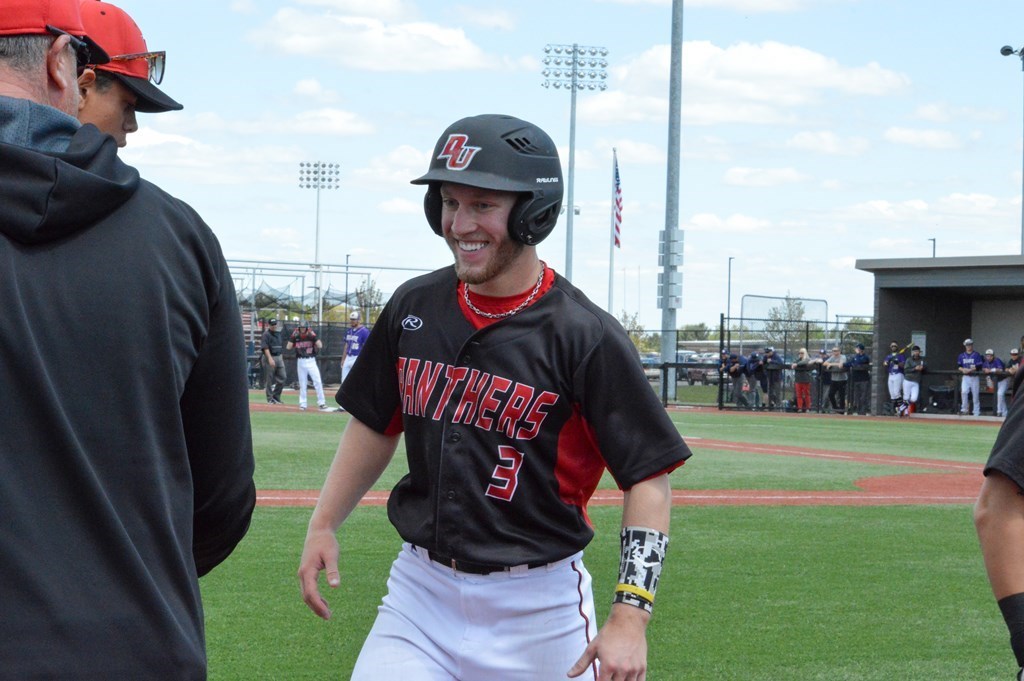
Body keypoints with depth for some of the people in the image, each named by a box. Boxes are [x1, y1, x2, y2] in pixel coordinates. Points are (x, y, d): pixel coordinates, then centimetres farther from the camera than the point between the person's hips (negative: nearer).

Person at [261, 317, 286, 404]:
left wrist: (281, 357, 15)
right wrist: (270, 358, -26)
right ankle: (270, 399, 4)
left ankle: (276, 396, 13)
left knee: (283, 377, 3)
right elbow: (265, 348, -16)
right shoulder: (266, 334, -8)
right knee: (269, 379, -2)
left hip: (279, 357, 7)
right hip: (269, 357, -7)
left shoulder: (278, 333, 15)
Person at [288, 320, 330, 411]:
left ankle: (321, 403, -4)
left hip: (311, 361, -1)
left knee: (318, 381, -9)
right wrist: (293, 337, -11)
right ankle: (302, 404, 14)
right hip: (300, 362, 1)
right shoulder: (296, 337, 2)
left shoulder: (311, 336, -3)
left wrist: (313, 336, -19)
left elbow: (320, 346, -15)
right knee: (302, 383, 6)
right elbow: (288, 347, -5)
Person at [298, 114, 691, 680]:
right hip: (420, 592, 4)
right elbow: (376, 424, 19)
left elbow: (649, 477, -13)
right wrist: (323, 524, 10)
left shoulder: (583, 336, -13)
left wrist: (630, 615, -21)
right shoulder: (413, 308, 3)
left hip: (536, 608, -4)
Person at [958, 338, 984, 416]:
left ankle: (977, 412, 11)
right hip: (965, 377, 2)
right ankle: (964, 409, -8)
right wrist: (962, 369, -13)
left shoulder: (976, 355, -3)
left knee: (975, 394, 2)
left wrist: (969, 370, -20)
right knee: (964, 392, -19)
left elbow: (979, 367, -10)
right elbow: (958, 366, 10)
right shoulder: (961, 356, 9)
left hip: (974, 377, -2)